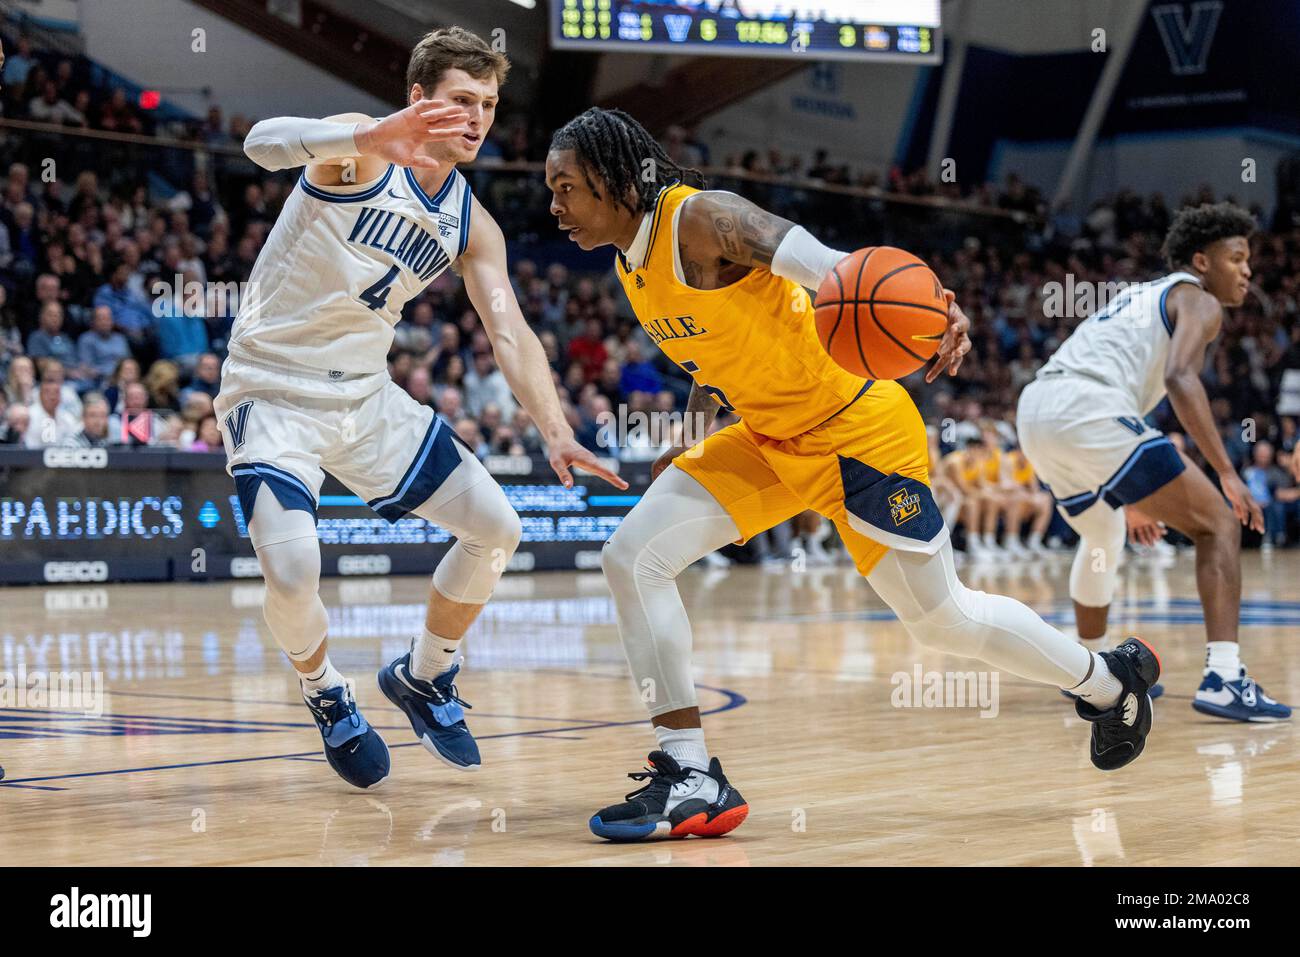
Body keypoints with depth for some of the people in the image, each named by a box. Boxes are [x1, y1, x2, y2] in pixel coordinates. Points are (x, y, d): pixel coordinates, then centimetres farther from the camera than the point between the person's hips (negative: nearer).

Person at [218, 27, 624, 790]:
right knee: (293, 569, -26)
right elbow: (265, 142, -38)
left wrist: (558, 434, -17)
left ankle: (423, 677, 26)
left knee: (497, 529, 3)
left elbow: (510, 334, -1)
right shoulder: (360, 150, -17)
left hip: (368, 396, 7)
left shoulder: (472, 226, 4)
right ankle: (326, 695, 7)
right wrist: (370, 137, -59)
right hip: (275, 392, -7)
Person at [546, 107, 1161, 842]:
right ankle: (692, 778, -6)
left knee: (943, 618, 3)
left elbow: (835, 270, -37)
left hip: (855, 429, -8)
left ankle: (1113, 681, 30)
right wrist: (691, 445, 21)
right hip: (768, 438, 8)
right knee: (633, 556, -9)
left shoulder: (701, 217, -23)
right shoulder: (631, 265, 3)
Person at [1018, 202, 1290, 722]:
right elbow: (1180, 378, -13)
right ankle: (1223, 680, -17)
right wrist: (1228, 474, -16)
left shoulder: (1142, 296, 34)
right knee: (1219, 525, -3)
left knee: (1105, 534, 34)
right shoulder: (1198, 301, 7)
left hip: (1035, 408, 9)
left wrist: (1129, 496, 43)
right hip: (1087, 410, -9)